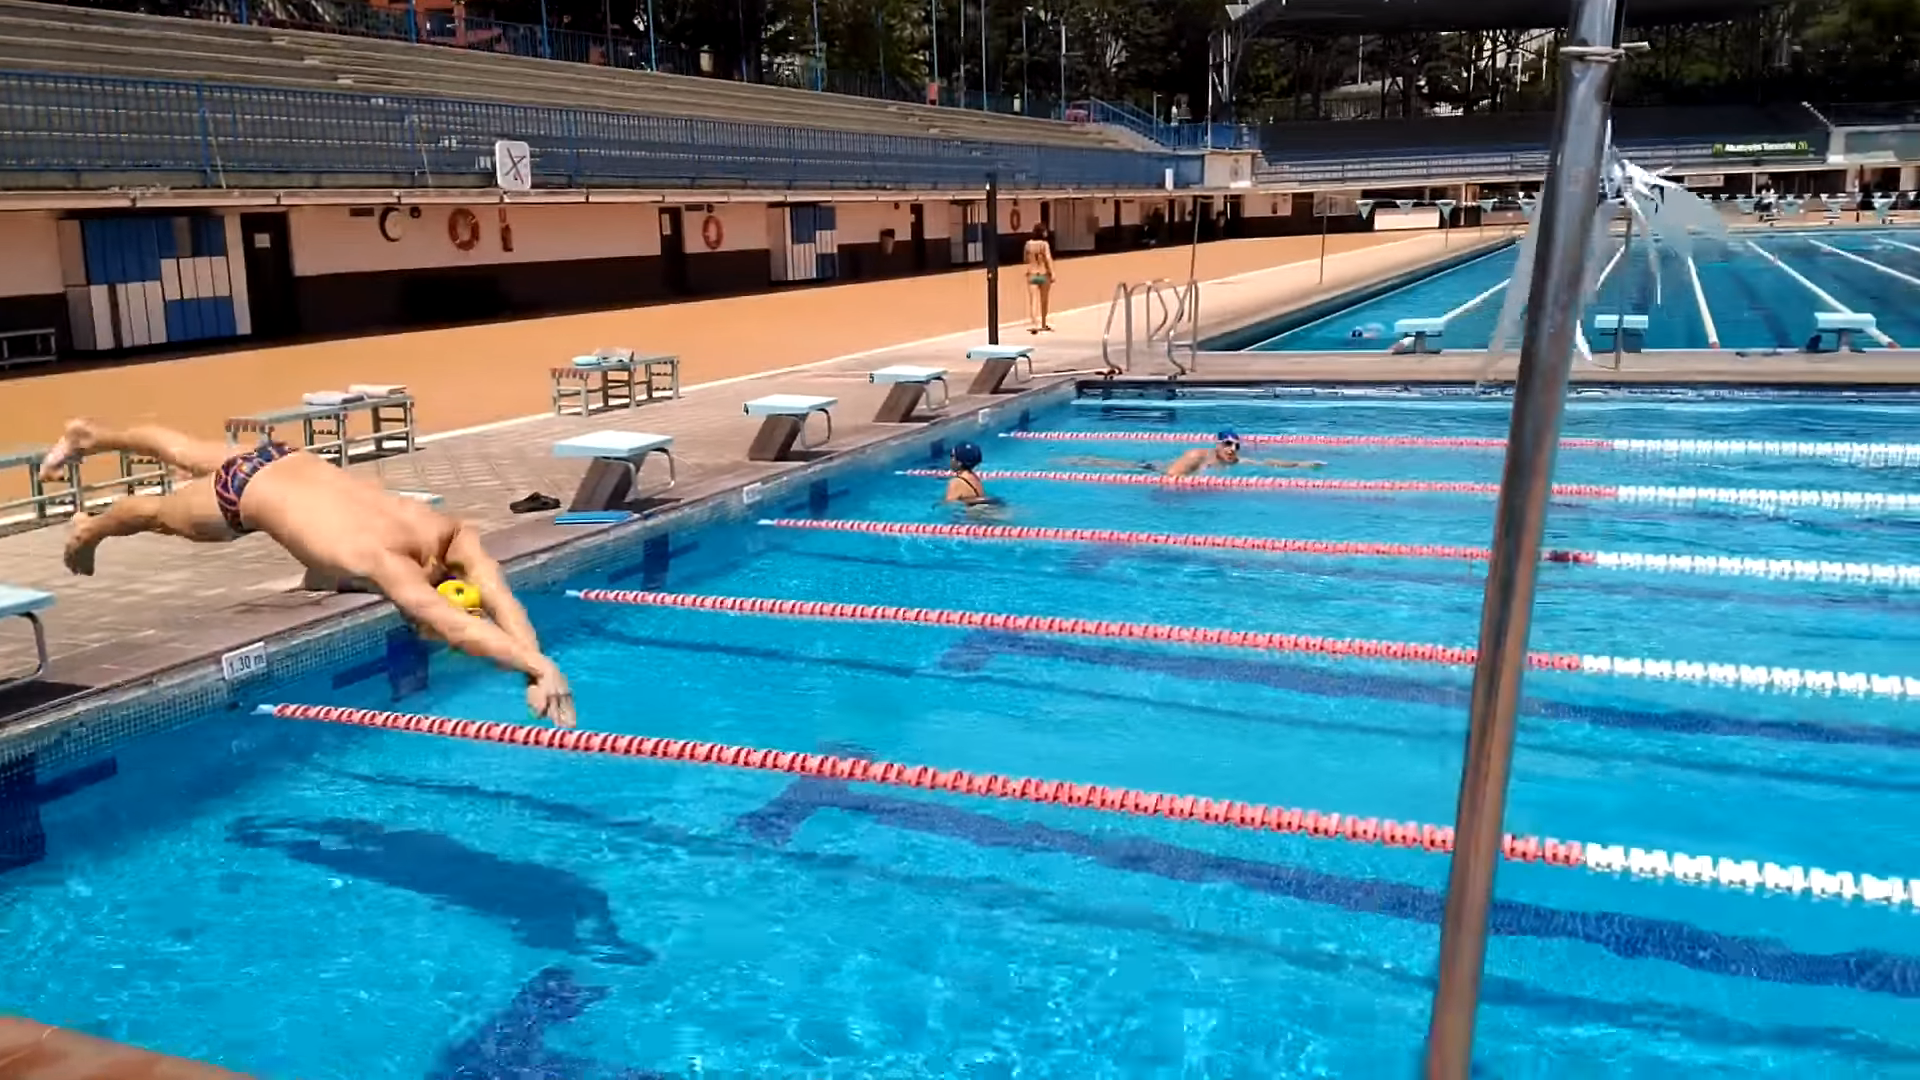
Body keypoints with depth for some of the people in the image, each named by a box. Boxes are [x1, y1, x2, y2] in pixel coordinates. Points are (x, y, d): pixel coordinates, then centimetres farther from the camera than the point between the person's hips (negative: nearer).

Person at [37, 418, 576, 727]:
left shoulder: (454, 534, -30)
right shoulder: (387, 565, -45)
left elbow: (501, 599, -40)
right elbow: (459, 629, -59)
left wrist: (538, 663, -56)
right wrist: (538, 666, -70)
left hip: (289, 463, 5)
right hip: (244, 494, -5)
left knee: (183, 454, 33)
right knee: (159, 513, 29)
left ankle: (91, 436, 62)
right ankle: (88, 531, 62)